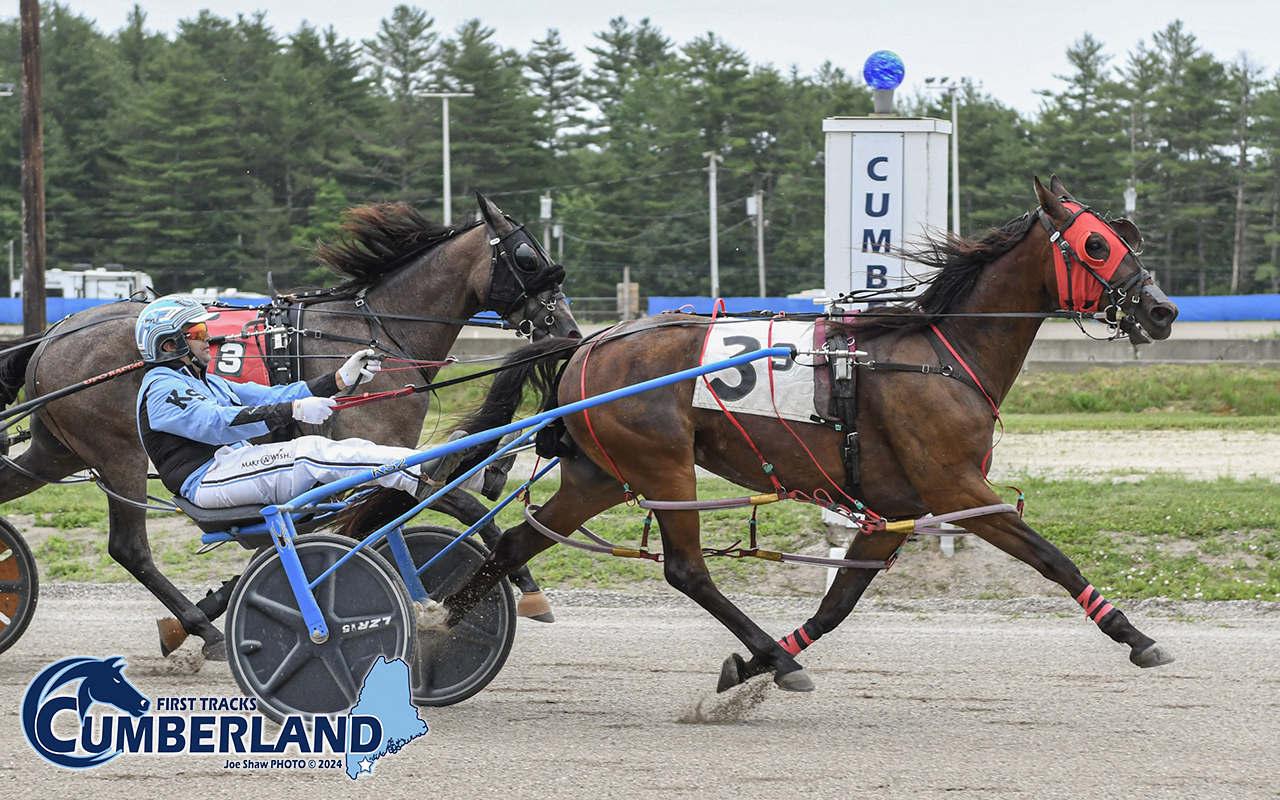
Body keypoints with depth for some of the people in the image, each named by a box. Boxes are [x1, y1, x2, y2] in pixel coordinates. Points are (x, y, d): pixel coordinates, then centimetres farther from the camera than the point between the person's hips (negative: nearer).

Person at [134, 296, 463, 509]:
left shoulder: (206, 382, 28)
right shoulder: (161, 390, -5)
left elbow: (269, 397, 20)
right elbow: (218, 423, -21)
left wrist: (341, 379, 9)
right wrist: (294, 411, -28)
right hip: (208, 481, -9)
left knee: (347, 449, -11)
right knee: (311, 451, -28)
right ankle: (421, 478, -39)